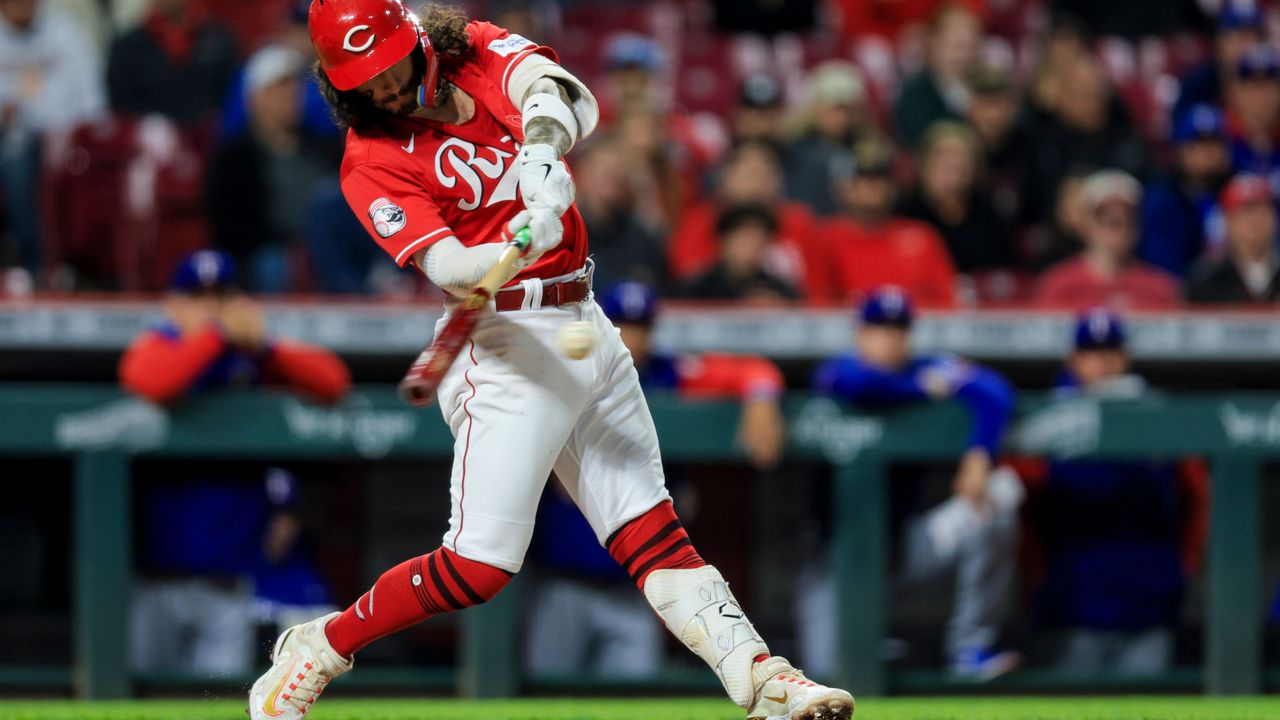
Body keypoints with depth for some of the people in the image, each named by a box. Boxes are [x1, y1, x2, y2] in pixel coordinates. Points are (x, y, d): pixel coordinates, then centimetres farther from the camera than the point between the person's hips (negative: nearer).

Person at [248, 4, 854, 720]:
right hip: (507, 339, -5)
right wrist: (520, 241, -44)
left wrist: (544, 142, -41)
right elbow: (446, 268, -23)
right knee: (479, 566, -9)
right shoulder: (372, 164, -10)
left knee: (653, 529, 5)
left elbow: (549, 85, -18)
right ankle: (317, 649, 7)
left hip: (587, 327, 5)